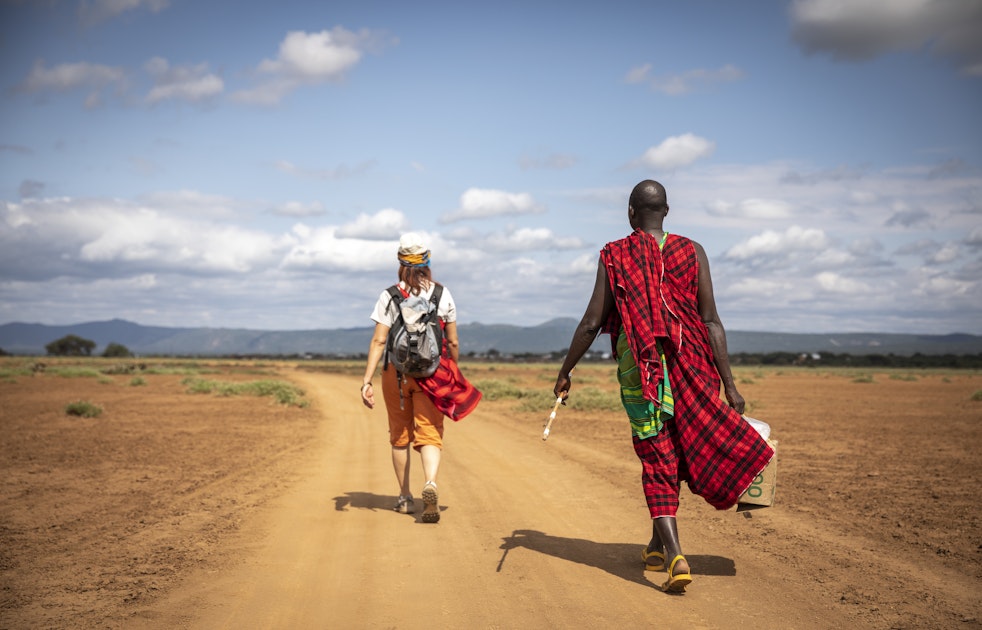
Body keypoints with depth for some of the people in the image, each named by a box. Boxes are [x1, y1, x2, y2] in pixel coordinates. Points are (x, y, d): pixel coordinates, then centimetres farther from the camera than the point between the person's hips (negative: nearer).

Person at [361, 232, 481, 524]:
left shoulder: (390, 296, -3)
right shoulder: (443, 294, 1)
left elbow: (378, 341, -9)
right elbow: (453, 342, 4)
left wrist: (367, 380, -10)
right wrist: (453, 374, 19)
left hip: (396, 372, 0)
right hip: (432, 373, 0)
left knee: (399, 435, 15)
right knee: (429, 434, 0)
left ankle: (405, 497, 24)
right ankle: (430, 484, -28)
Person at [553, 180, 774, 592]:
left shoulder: (615, 256, 0)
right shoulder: (692, 253, 3)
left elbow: (591, 323, -1)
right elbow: (711, 322, -2)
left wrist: (565, 372, 11)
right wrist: (729, 385, 0)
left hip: (638, 367, -2)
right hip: (689, 366, 2)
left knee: (656, 460, 3)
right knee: (680, 452, 19)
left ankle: (674, 554, -14)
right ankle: (658, 544, 32)